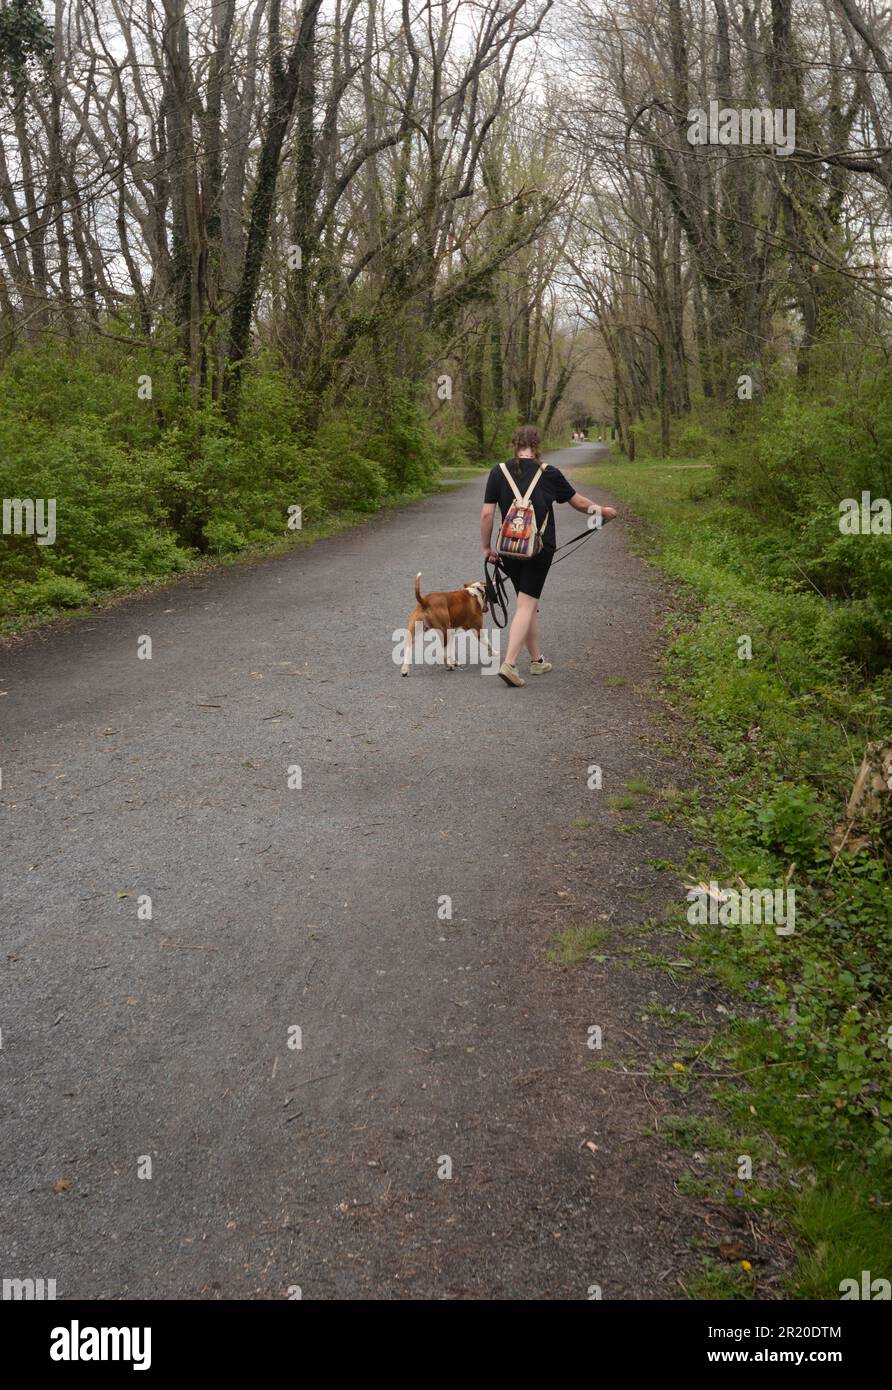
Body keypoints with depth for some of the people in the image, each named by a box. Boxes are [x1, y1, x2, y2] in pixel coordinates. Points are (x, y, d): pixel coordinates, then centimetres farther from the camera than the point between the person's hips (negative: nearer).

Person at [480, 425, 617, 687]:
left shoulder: (498, 472, -1)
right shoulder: (548, 474, -4)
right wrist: (603, 511, 25)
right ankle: (509, 663, -15)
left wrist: (487, 547, 8)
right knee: (526, 606, -3)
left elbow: (487, 514, -3)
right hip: (540, 549, -3)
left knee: (529, 604, 17)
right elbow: (579, 502, 6)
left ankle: (537, 660, 25)